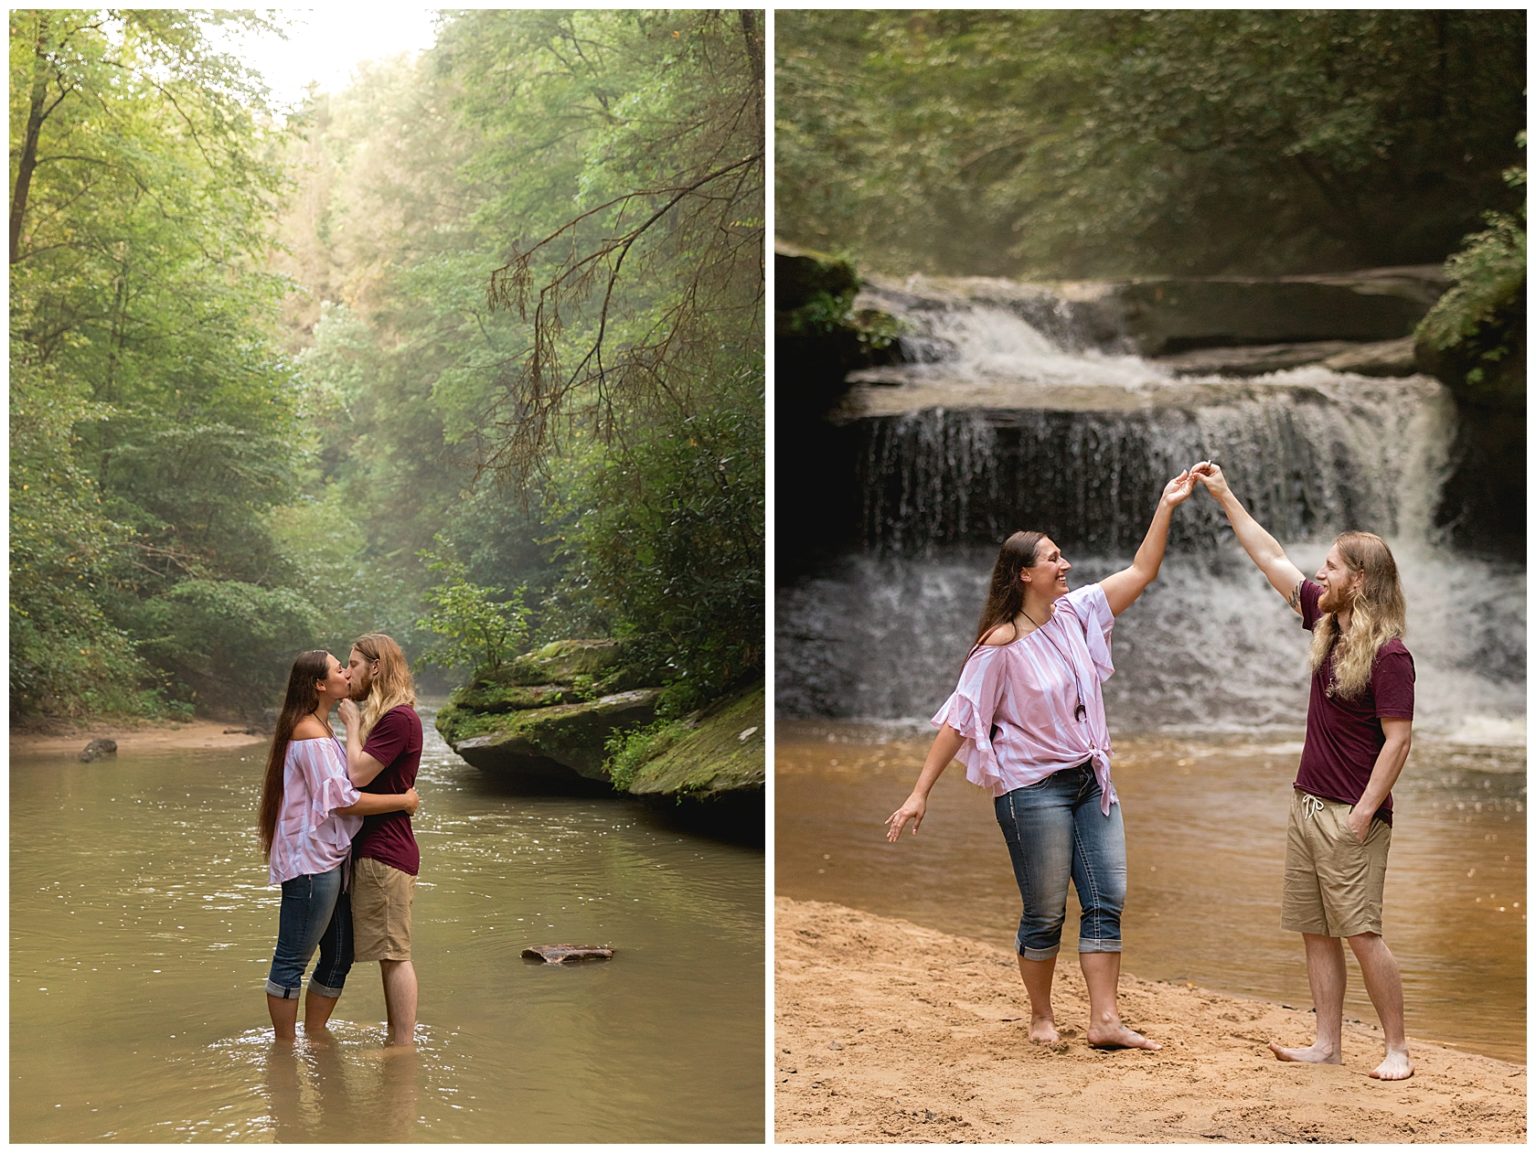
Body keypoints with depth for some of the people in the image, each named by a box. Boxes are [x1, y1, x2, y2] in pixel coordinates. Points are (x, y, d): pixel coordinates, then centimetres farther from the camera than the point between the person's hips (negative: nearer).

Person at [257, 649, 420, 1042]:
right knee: (292, 961, -3)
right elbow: (342, 800, -19)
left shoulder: (322, 729, 18)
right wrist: (402, 800, -11)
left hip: (329, 860, 11)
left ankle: (313, 1040, 24)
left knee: (339, 957, 14)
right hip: (310, 861, -11)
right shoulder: (311, 734, -15)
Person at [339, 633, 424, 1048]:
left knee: (394, 954, -6)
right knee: (391, 955, 13)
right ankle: (398, 1043, 18)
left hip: (385, 854, -11)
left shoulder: (399, 718, -15)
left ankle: (403, 1046, -2)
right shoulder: (380, 717, 19)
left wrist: (352, 725, -9)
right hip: (372, 849, 11)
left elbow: (355, 774, -19)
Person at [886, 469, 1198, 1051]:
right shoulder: (1001, 645, -15)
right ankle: (1041, 1018, 21)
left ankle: (1104, 1021, 5)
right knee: (1045, 913, 3)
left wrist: (1166, 507, 1)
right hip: (1033, 789, -7)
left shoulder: (1075, 613, 4)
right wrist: (919, 792, -17)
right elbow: (959, 720, -14)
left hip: (1090, 780, 7)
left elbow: (1140, 573, 9)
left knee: (1108, 900, 2)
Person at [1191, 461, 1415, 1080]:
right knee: (1315, 931, 9)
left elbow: (1398, 739, -16)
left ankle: (1398, 1048, 3)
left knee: (1361, 931, -7)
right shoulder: (1327, 623, 7)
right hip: (1307, 804, 8)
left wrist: (1363, 814, -19)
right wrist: (1224, 496, 16)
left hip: (1351, 814, -8)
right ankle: (1328, 1045, 15)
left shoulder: (1389, 654, -15)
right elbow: (1272, 559, 15)